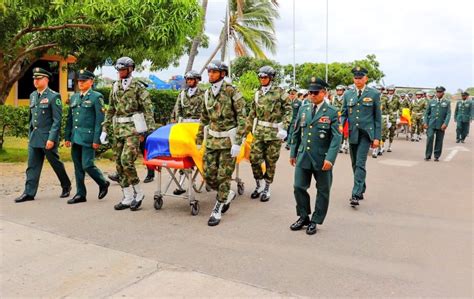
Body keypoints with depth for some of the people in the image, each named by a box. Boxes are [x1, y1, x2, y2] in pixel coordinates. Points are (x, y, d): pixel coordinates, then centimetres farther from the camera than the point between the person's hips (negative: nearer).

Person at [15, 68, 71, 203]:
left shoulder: (54, 96, -10)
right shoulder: (32, 96, 12)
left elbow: (57, 120, -14)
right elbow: (31, 118, 19)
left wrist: (51, 139, -19)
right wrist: (30, 135, 17)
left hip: (48, 138, -6)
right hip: (34, 138, 6)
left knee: (55, 163, 7)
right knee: (32, 166, 4)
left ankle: (66, 186, 25)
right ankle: (29, 193, 8)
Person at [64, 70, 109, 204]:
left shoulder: (96, 97, -5)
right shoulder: (74, 97, 15)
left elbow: (100, 120, -10)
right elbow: (70, 119, 18)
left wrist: (96, 140, -15)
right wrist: (67, 137, 12)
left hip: (88, 137, -7)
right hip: (76, 137, 7)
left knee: (87, 165, -9)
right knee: (78, 167, 9)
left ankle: (103, 183, 16)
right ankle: (80, 194, 17)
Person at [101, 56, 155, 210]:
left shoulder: (138, 86, -4)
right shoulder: (115, 87, 14)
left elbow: (148, 109, -9)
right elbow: (110, 110, 19)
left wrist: (149, 130, -16)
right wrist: (105, 129, 14)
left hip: (133, 128, -7)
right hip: (118, 129, 7)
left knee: (126, 160, -17)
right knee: (119, 164, 6)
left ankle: (138, 193, 2)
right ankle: (128, 198, 16)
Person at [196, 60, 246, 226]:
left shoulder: (232, 92, -10)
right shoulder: (207, 93, 8)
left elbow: (242, 118, -13)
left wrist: (237, 143, -18)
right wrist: (199, 140, 18)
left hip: (228, 140, -6)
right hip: (211, 140, 6)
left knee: (223, 177, 0)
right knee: (209, 176, 4)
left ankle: (217, 211, 12)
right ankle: (228, 194, 31)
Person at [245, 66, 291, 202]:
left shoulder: (279, 92, -5)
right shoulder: (258, 93, 10)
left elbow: (288, 110, -8)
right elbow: (252, 114, 15)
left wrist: (284, 128, -18)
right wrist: (246, 131, 15)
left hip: (274, 133, -4)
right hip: (259, 131, 4)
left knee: (270, 162, 4)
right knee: (254, 158, -1)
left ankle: (266, 189, 19)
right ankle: (259, 185, 20)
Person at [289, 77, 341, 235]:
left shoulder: (332, 112, -6)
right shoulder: (303, 109, 8)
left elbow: (336, 137, -12)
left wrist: (330, 158, -21)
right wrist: (293, 152, 14)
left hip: (322, 159, -3)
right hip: (303, 157, 4)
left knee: (322, 191, 7)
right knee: (299, 187, 4)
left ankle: (315, 221, 22)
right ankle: (303, 217, 24)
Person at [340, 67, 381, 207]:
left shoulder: (374, 94, -1)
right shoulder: (348, 94, 8)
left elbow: (378, 117, 0)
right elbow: (343, 114, 12)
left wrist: (377, 137, -4)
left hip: (366, 133, -4)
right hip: (352, 133, 4)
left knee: (360, 163, -12)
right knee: (355, 164, 12)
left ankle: (356, 194, -13)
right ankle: (361, 190, 27)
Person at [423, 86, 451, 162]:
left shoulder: (447, 102, 4)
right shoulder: (431, 102, 7)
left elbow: (448, 114, -2)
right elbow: (427, 113, 10)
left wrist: (445, 124, -14)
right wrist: (425, 122, -1)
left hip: (441, 125, 0)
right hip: (431, 124, 0)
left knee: (439, 140, 4)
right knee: (429, 138, -11)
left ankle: (437, 156, 14)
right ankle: (428, 156, -2)